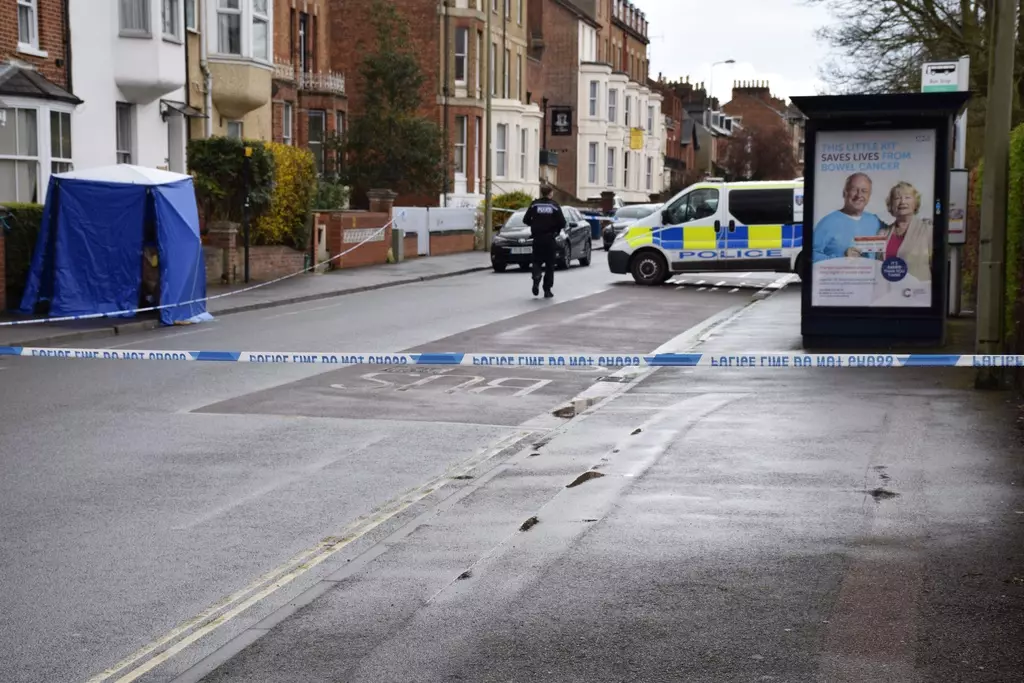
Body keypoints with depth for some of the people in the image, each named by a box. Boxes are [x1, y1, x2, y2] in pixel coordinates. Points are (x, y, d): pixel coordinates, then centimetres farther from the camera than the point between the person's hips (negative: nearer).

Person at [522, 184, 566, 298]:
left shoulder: (534, 205, -1)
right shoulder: (554, 206, -5)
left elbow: (526, 220, -5)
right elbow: (562, 223, -10)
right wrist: (556, 229, 11)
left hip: (537, 238, 1)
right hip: (549, 238, -1)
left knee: (537, 261, 12)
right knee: (550, 264, 9)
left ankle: (536, 278, -18)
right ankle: (547, 290, 7)